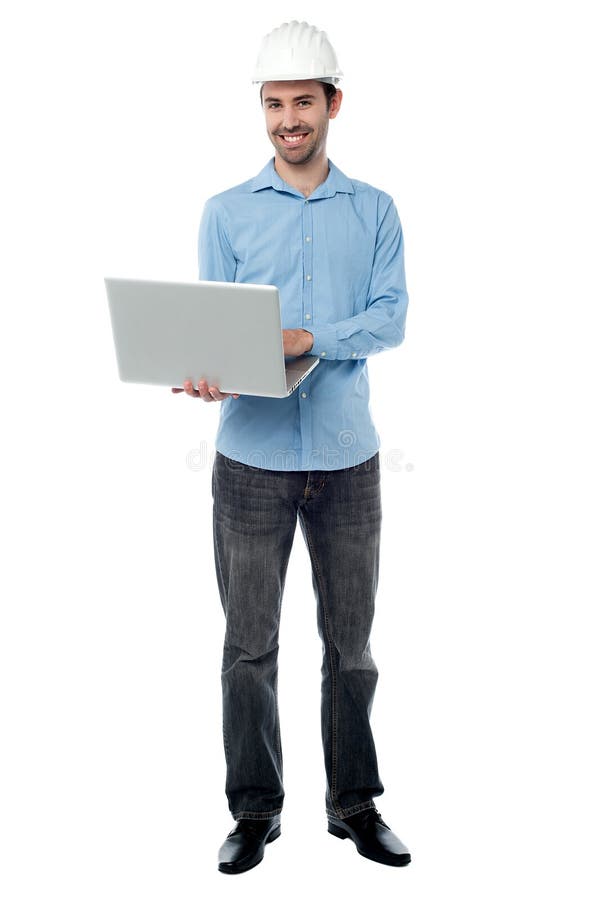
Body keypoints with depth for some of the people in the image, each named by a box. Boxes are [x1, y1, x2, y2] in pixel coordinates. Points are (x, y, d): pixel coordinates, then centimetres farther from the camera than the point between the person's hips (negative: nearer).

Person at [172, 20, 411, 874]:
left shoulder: (374, 212, 7)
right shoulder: (226, 213, 5)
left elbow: (391, 317, -3)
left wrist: (310, 337, -20)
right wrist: (206, 373, -23)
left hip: (348, 456, 1)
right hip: (254, 457, -1)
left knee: (352, 641, 9)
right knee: (250, 644, 4)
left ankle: (355, 801, 23)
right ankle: (254, 810, 17)